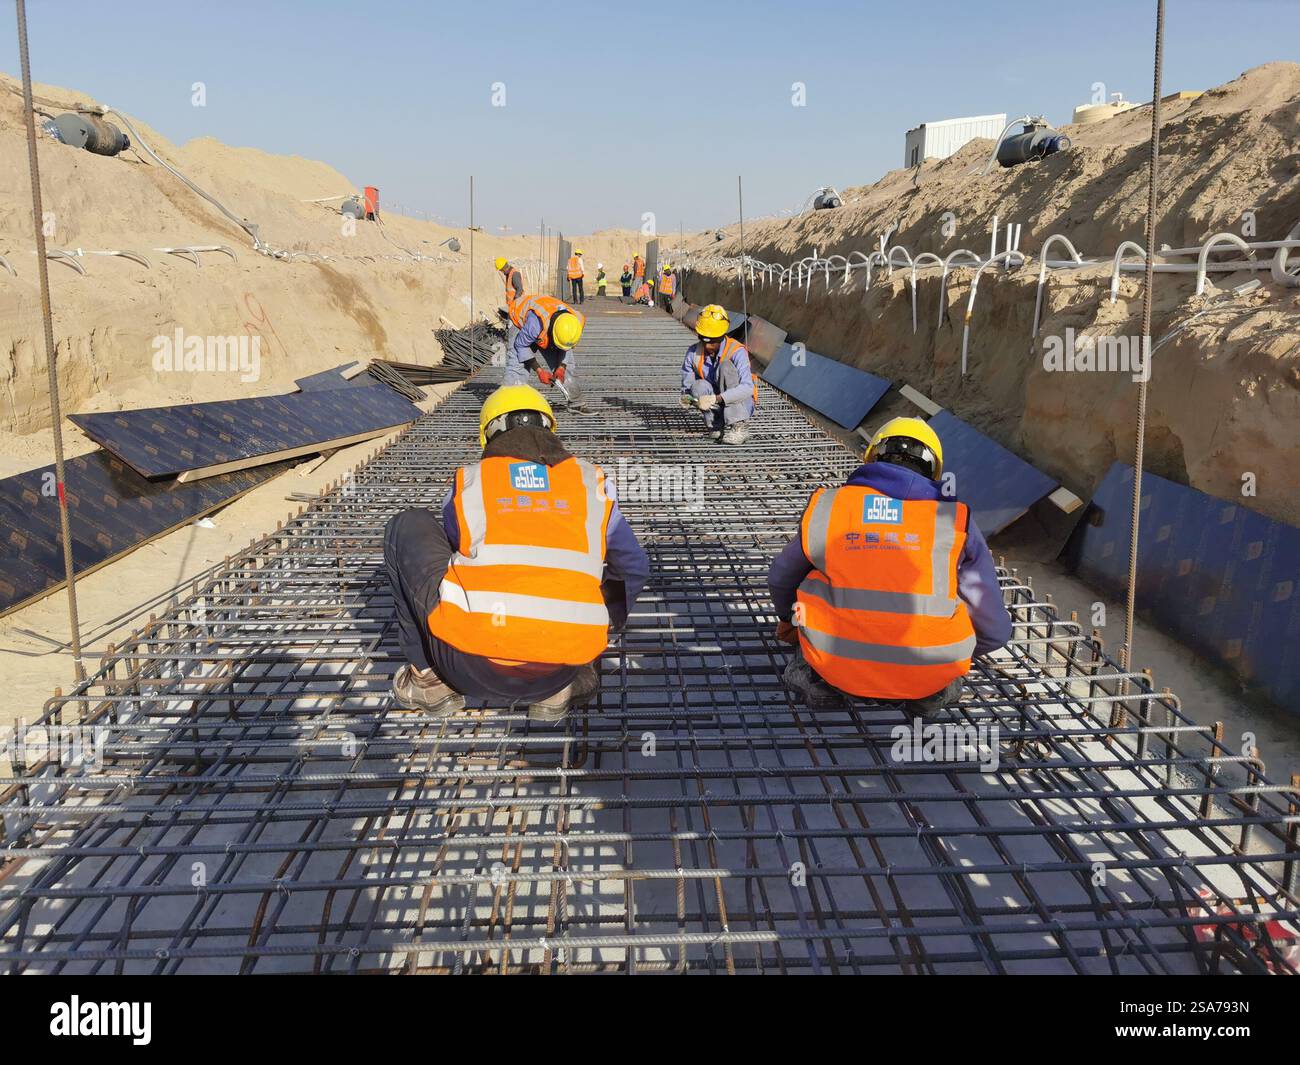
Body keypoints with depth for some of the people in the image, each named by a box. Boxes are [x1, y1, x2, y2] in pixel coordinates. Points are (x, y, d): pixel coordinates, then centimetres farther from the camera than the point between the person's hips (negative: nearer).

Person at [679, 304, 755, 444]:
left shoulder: (736, 351, -20)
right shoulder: (693, 353, -7)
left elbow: (747, 388, -31)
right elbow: (686, 385, -2)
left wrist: (716, 398, -42)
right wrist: (686, 397, -27)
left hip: (741, 405, -3)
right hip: (716, 407, 3)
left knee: (725, 366, -27)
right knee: (699, 386, -27)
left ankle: (739, 427, -25)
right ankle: (716, 425, -6)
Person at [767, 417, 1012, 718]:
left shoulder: (825, 507, 6)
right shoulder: (955, 522, 4)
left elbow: (781, 581, 25)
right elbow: (995, 630, 11)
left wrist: (788, 620, 48)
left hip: (839, 668, 1)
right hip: (929, 671, 0)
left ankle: (814, 673, 10)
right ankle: (933, 687, 10)